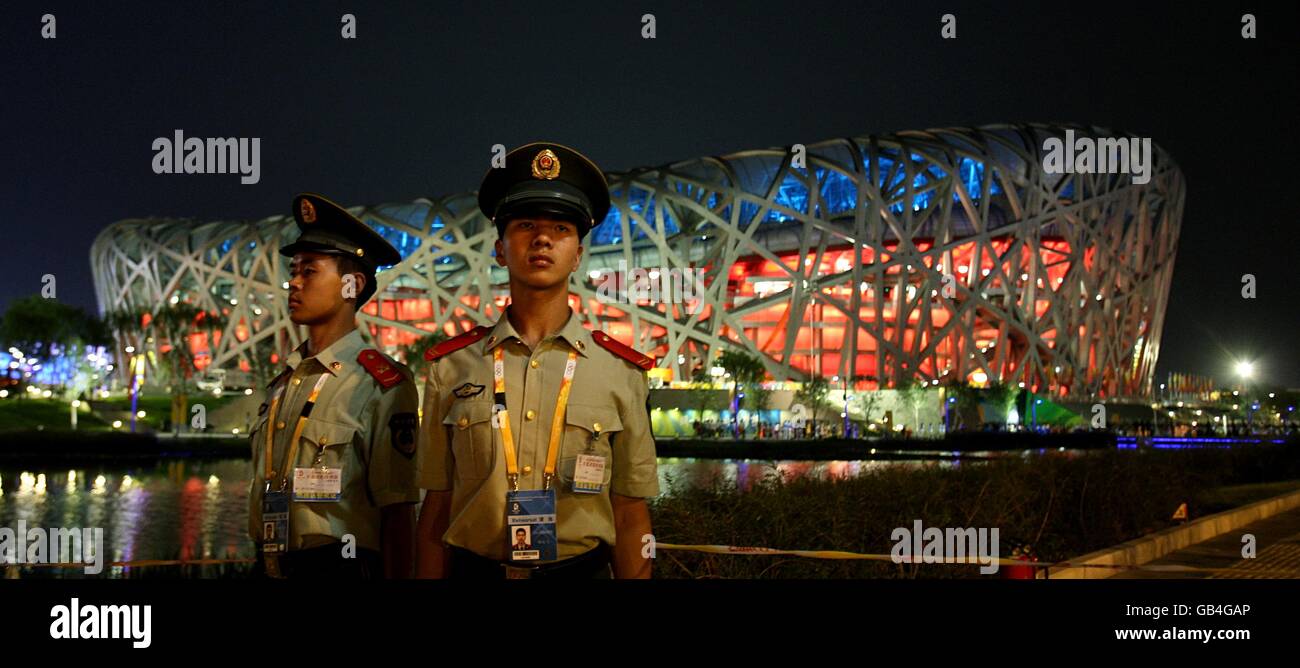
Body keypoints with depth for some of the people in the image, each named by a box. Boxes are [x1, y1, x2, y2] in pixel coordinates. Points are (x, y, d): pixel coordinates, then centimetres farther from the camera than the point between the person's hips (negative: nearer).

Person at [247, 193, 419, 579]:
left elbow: (397, 515, -12)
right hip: (269, 567, 6)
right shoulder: (282, 384, 12)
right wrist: (261, 566, 16)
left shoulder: (383, 384, -8)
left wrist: (397, 576, -15)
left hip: (339, 566, -6)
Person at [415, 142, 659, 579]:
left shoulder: (623, 374, 0)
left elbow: (630, 518, 0)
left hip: (583, 569, 0)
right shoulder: (449, 367, 1)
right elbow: (436, 509, 3)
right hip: (474, 569, 0)